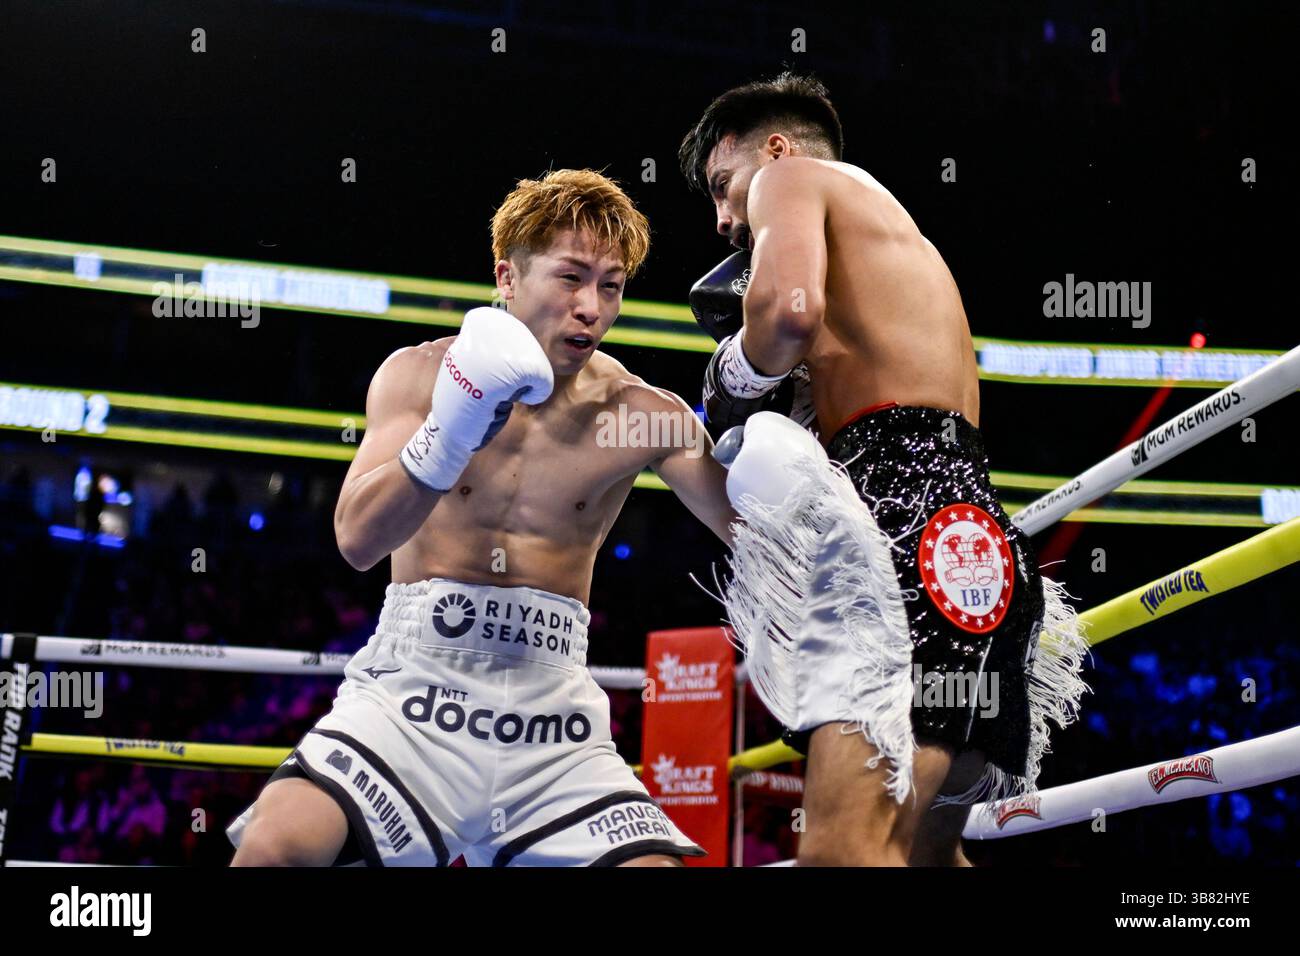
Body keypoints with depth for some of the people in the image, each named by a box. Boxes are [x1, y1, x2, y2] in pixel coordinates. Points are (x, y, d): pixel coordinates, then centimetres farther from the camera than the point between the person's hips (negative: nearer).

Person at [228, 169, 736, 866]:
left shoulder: (641, 415, 3)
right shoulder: (420, 374, 3)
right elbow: (358, 540, -9)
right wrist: (448, 437, -25)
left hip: (551, 702, 2)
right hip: (414, 680, -1)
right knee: (276, 844, -24)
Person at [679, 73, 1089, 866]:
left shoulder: (792, 178, 10)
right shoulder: (901, 242, 36)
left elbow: (791, 307, -14)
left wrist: (741, 368, 6)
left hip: (912, 524, -10)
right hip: (972, 533, 10)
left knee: (845, 848, -23)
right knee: (922, 848, 16)